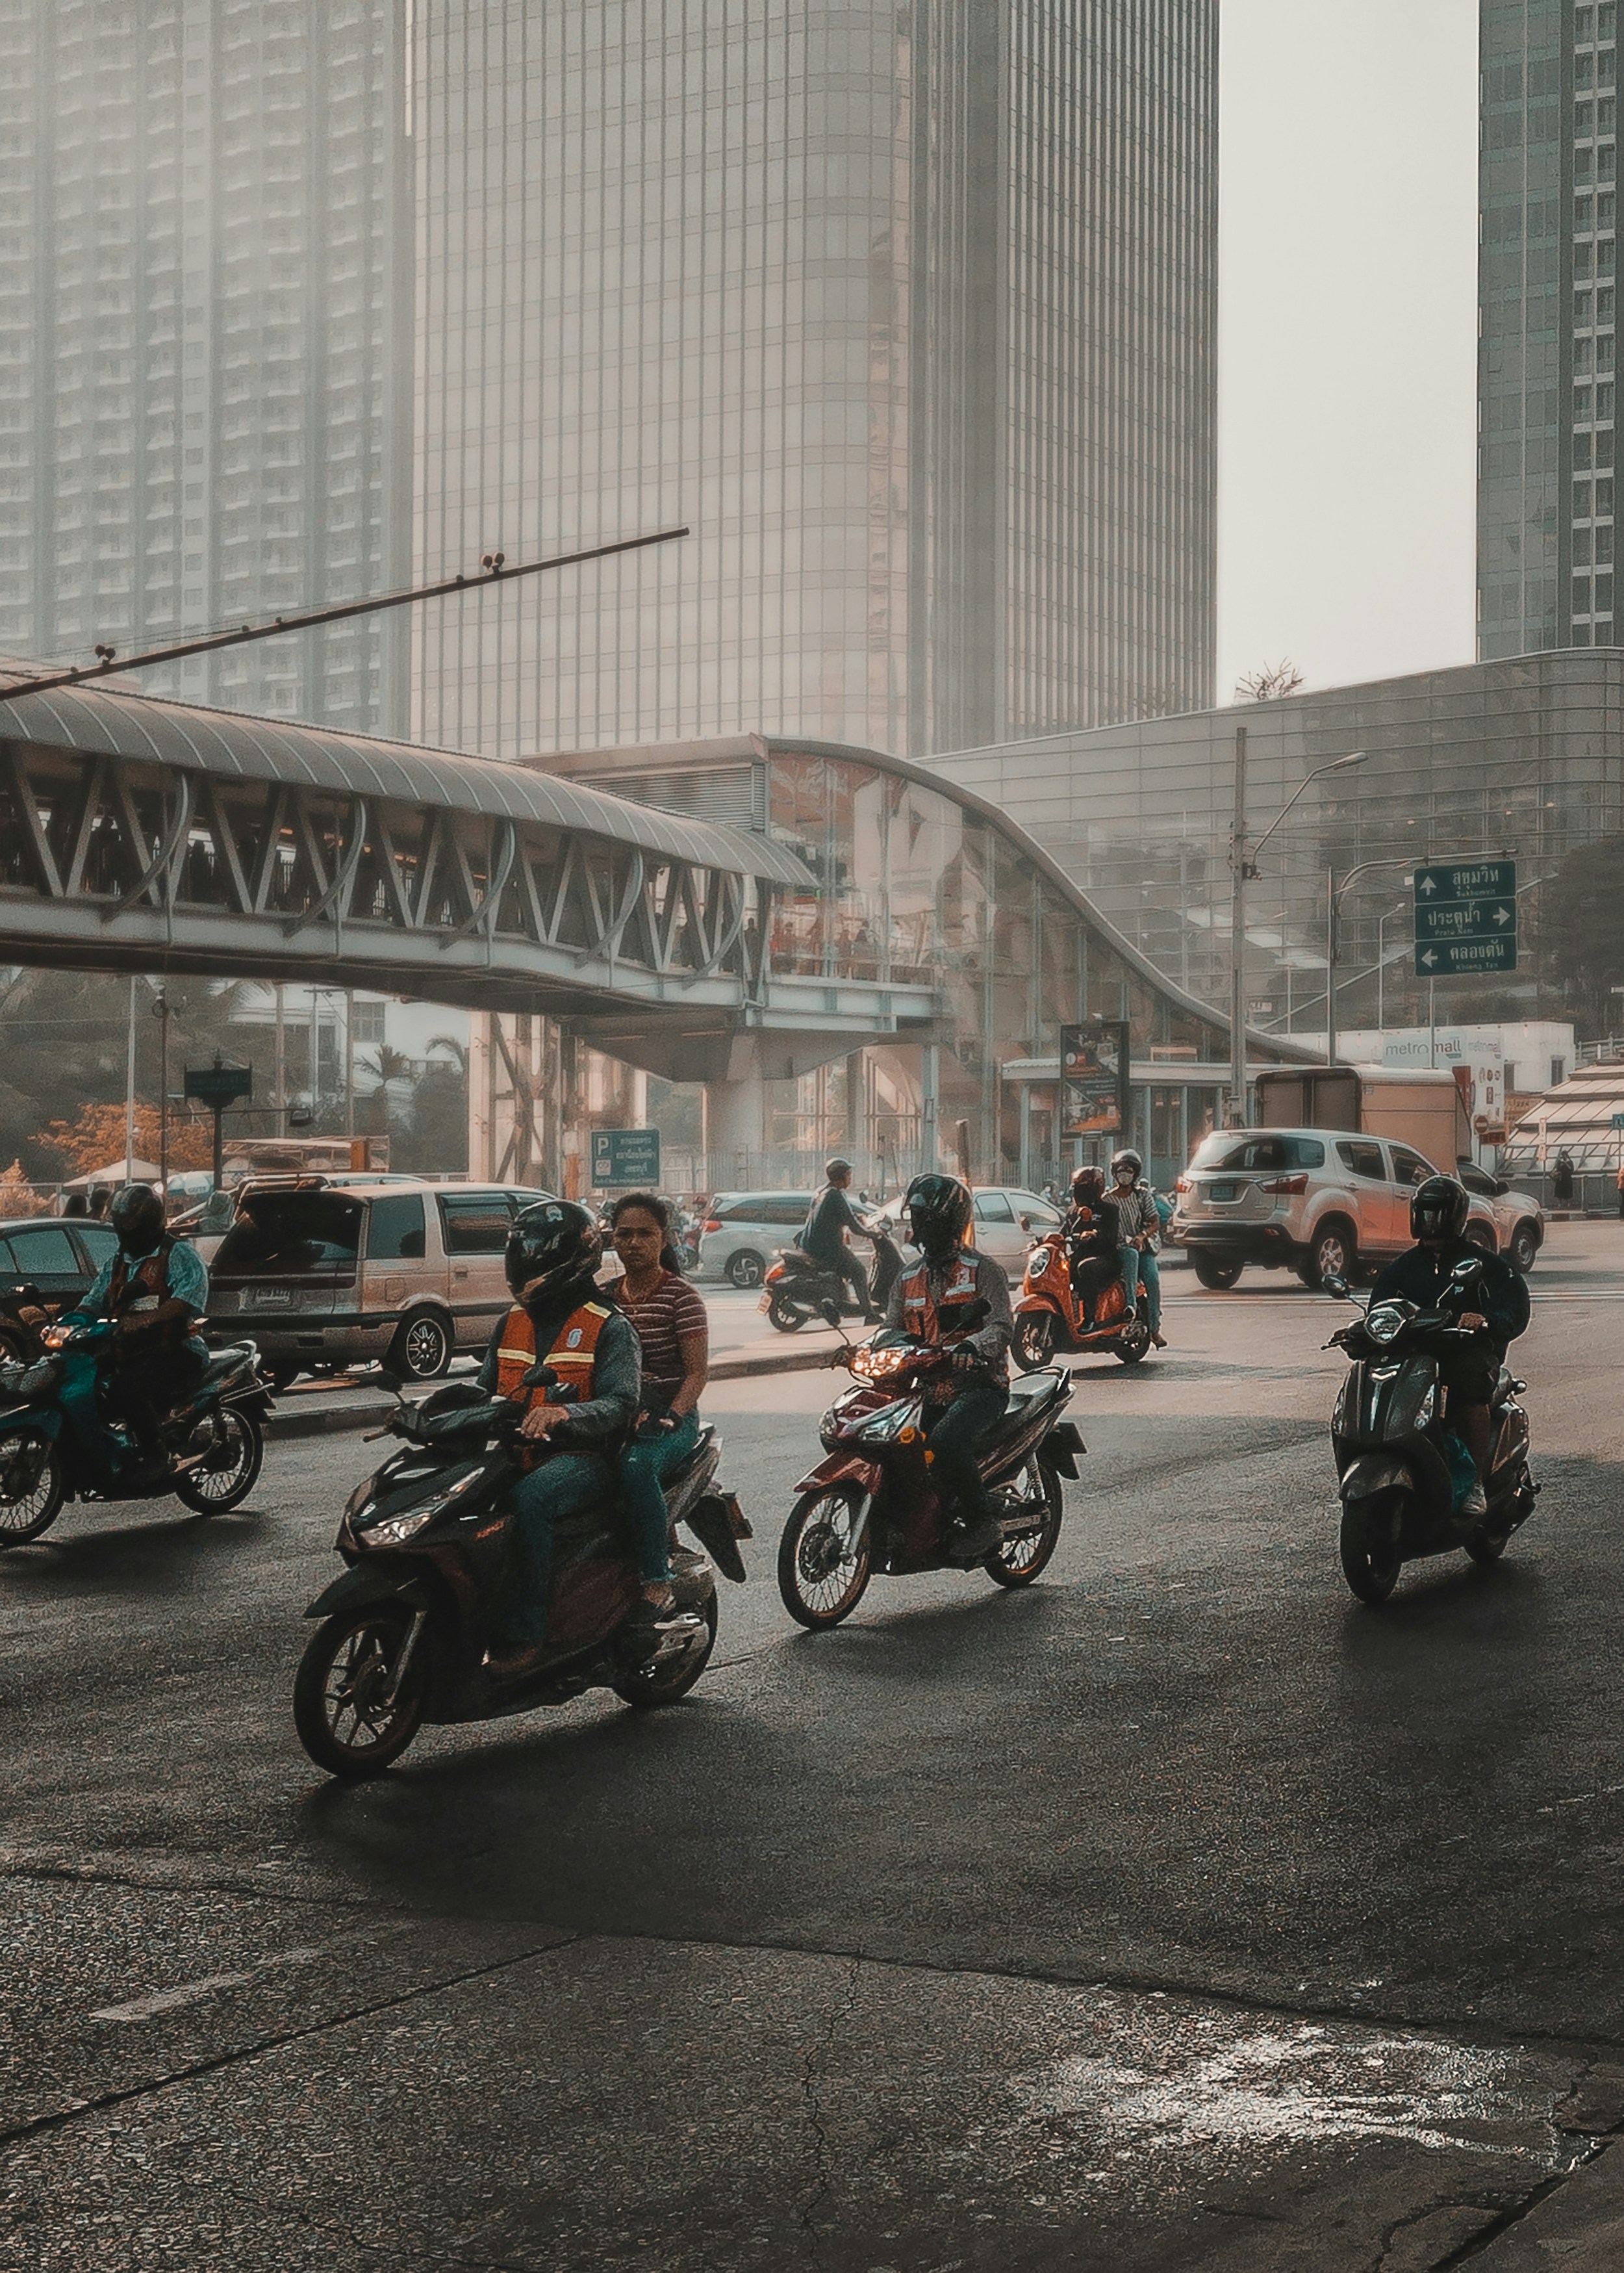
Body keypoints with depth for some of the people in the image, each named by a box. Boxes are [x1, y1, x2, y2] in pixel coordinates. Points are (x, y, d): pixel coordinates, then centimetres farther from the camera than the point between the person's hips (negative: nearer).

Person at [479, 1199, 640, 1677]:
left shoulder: (610, 1329, -2)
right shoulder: (512, 1324, 18)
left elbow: (619, 1404, -16)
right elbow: (486, 1391, 23)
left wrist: (565, 1414, -37)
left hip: (583, 1456, -6)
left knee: (527, 1498, -38)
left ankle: (523, 1633, -34)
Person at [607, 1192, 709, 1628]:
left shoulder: (680, 1296, -1)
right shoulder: (606, 1297, 16)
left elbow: (697, 1372, -5)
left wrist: (670, 1418, -19)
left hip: (671, 1416, -5)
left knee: (636, 1466, -39)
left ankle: (658, 1583, -34)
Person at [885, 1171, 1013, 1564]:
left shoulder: (982, 1269, -2)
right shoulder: (908, 1281, 17)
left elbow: (1002, 1326, -14)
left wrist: (971, 1346, -36)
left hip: (980, 1385, -6)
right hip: (928, 1389, 6)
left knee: (944, 1441, -33)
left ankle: (983, 1521, -18)